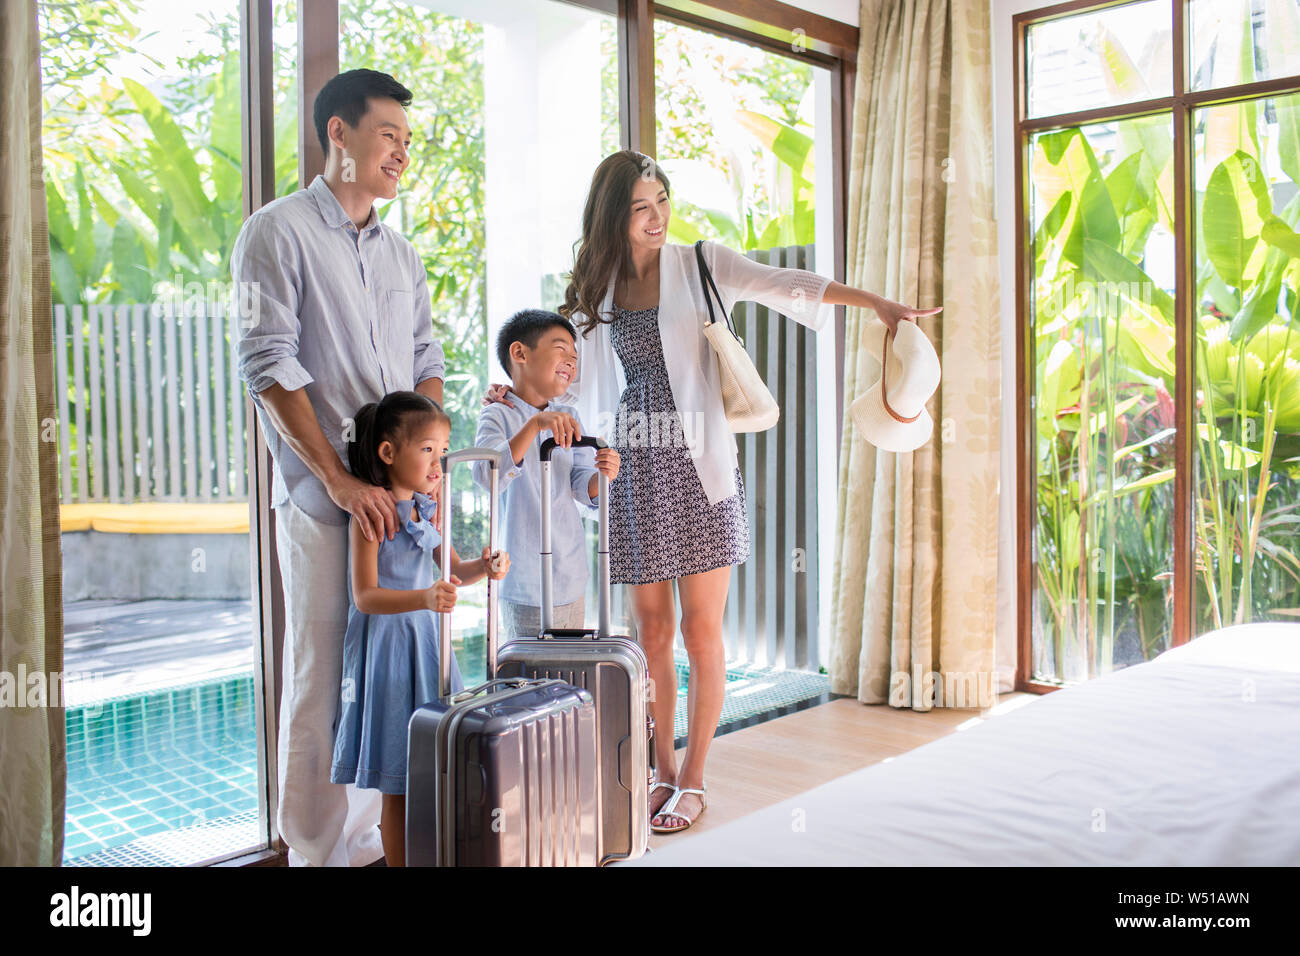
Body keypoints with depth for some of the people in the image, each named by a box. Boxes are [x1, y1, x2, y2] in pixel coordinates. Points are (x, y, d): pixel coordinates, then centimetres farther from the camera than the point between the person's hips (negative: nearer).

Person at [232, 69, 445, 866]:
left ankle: (374, 839, 22)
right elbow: (268, 367, -9)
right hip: (321, 499, -5)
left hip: (399, 496, 6)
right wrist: (340, 479, -15)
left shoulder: (401, 253, 18)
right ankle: (318, 851, 13)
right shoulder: (279, 232, -1)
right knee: (324, 674, 0)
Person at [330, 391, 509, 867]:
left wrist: (483, 567, -2)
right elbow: (365, 596, -20)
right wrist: (424, 598, -34)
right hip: (385, 645, -7)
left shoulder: (428, 506, 7)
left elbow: (451, 569, 18)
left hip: (426, 638, 7)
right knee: (398, 785, 1)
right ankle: (399, 863, 14)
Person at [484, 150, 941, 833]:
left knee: (701, 631, 0)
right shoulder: (597, 290, 11)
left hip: (698, 466, -3)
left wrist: (875, 302, -22)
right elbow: (583, 387, 17)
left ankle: (693, 783, 14)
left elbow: (780, 285, -11)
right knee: (652, 632, 8)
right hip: (635, 468, 3)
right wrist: (524, 398, 3)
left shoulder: (702, 265, 2)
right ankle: (664, 771, 24)